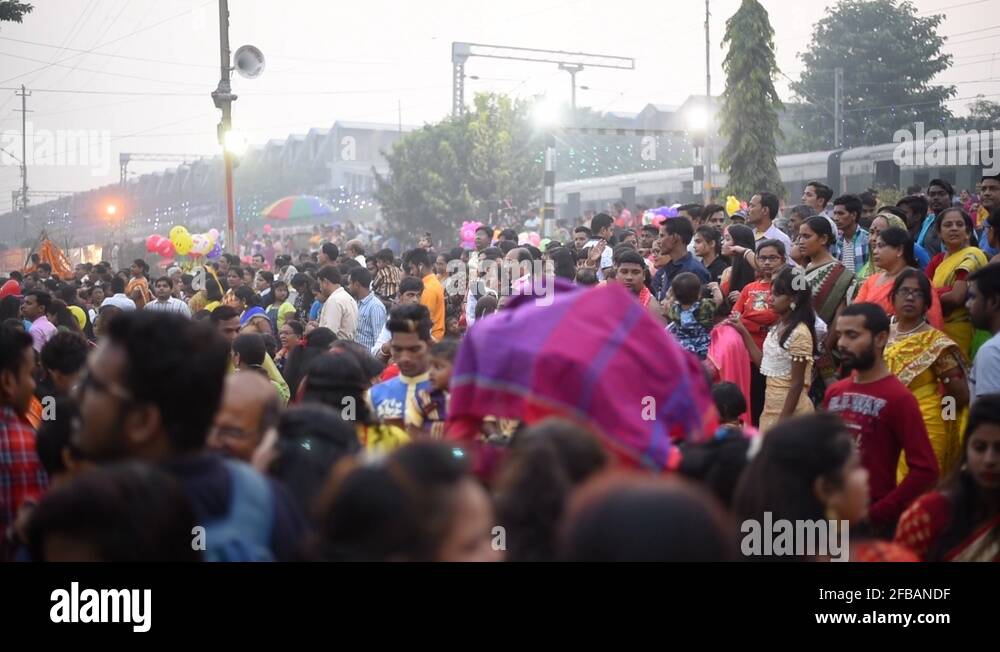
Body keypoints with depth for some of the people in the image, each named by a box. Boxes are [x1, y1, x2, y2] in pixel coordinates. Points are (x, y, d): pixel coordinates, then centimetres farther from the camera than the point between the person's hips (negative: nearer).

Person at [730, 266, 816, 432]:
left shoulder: (799, 334, -17)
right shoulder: (777, 328, 9)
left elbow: (797, 384, -18)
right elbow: (764, 365, 13)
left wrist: (782, 422, -18)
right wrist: (744, 332, 12)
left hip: (790, 411, -9)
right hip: (771, 406, 9)